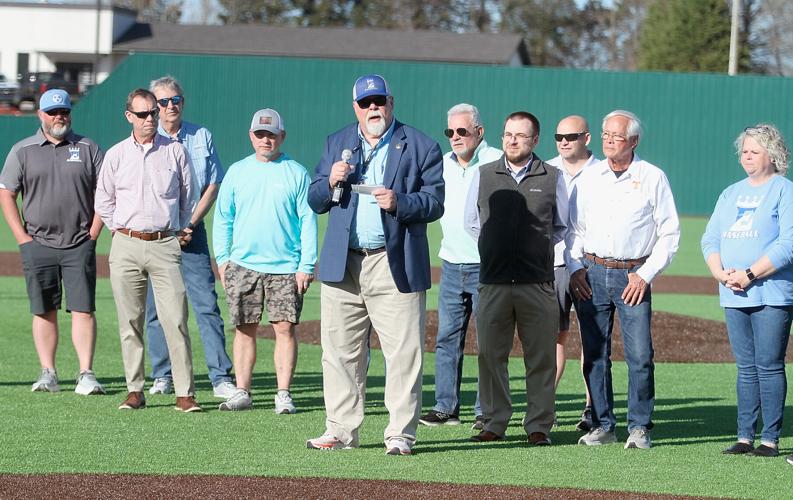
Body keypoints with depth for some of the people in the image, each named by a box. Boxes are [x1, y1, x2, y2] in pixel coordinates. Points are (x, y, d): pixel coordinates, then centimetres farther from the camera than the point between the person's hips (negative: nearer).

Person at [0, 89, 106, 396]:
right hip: (38, 244, 1)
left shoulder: (88, 149, 9)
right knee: (44, 312, 3)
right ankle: (48, 374, 8)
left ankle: (86, 374, -10)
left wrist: (93, 233, -1)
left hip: (79, 246, -1)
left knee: (83, 310, -7)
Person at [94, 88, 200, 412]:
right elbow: (103, 201, 15)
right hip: (126, 246, 1)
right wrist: (122, 231, 9)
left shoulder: (175, 151, 6)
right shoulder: (116, 155, 8)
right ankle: (135, 391, 9)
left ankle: (185, 393, -8)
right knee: (130, 322, 3)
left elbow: (187, 196, 15)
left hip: (165, 245, -1)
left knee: (176, 321, -8)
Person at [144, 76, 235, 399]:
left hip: (191, 231, 0)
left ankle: (221, 378, -11)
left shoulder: (201, 137, 9)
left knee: (206, 304, -7)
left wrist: (190, 225, -5)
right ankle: (163, 377, 9)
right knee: (156, 307, 1)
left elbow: (212, 186, 8)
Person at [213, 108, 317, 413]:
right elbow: (223, 218, 12)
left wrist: (306, 265, -6)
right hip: (243, 265, 2)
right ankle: (242, 393, 9)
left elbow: (308, 221, 0)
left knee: (285, 328, -5)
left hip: (286, 268, -2)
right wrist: (222, 259, 4)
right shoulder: (237, 172, 9)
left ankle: (283, 394, -2)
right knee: (244, 329, 5)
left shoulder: (296, 173, 3)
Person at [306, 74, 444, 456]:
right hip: (343, 264, 4)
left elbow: (435, 202, -2)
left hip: (397, 265, -4)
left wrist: (399, 202, -20)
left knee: (403, 353, -5)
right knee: (339, 352, 6)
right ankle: (341, 430, 12)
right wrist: (331, 183, -9)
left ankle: (401, 433, -1)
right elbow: (315, 201, 13)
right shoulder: (337, 144, 15)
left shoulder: (420, 147, 3)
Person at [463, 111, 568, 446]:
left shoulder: (552, 178, 6)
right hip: (493, 280, 1)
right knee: (490, 354, 2)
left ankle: (538, 426, 5)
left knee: (540, 356, 0)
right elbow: (471, 223, 19)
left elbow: (562, 228, 16)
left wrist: (538, 248, 6)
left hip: (538, 283, -1)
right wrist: (496, 247, 10)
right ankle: (494, 423, 10)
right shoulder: (483, 175, 10)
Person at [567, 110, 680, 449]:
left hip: (633, 276, -3)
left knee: (640, 355, -9)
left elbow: (670, 233, 1)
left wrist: (645, 274, -6)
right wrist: (574, 268, 3)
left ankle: (639, 427, 1)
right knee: (594, 354, 3)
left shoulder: (653, 178, 1)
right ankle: (602, 425, 12)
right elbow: (572, 227, 16)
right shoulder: (588, 177, 10)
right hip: (591, 274, 3)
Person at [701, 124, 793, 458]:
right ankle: (745, 437, 9)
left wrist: (749, 274, -17)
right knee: (746, 368, 7)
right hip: (734, 295, 6)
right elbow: (710, 239, 16)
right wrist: (721, 273, -3)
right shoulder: (732, 193, 19)